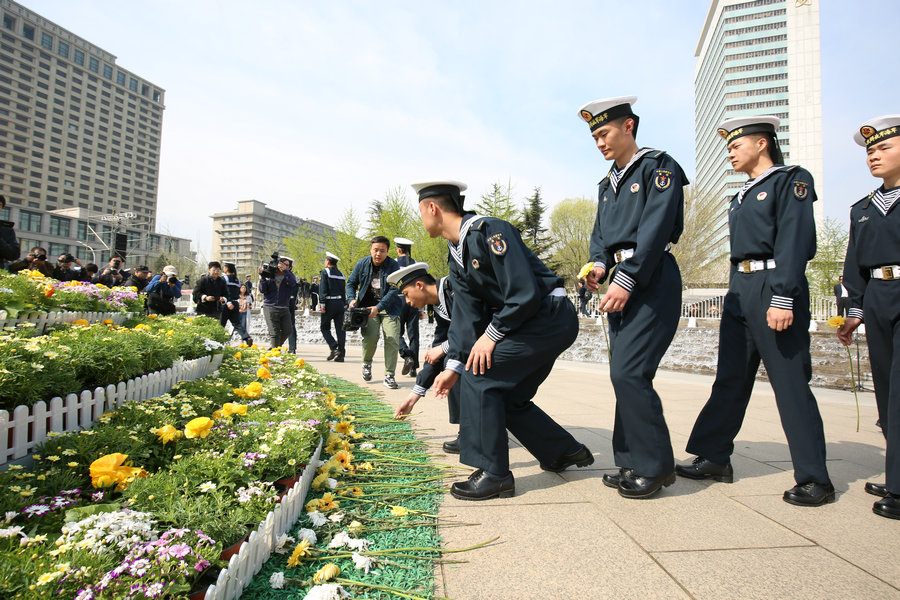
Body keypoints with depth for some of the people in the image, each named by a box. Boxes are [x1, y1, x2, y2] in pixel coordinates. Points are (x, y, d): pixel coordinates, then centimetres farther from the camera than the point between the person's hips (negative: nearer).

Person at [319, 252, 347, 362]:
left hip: (330, 303, -5)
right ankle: (341, 354, 1)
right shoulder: (341, 274, 15)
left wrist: (322, 303, -13)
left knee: (324, 327, 7)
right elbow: (344, 291, 14)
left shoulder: (325, 272, -2)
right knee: (340, 329, 3)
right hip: (340, 303, 5)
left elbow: (323, 289, -11)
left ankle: (334, 348, -8)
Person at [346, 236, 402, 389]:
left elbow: (394, 290, -14)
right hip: (368, 307, 1)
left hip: (389, 308, -1)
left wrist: (378, 307, -24)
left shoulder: (393, 266, -9)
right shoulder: (362, 264, 1)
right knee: (370, 337, -18)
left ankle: (389, 376, 3)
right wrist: (352, 299, -7)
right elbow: (351, 283, 12)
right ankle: (367, 363, 14)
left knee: (392, 340, -11)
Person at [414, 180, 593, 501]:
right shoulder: (457, 258, 10)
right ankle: (564, 451, 32)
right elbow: (466, 316, 5)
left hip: (551, 315, -10)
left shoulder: (489, 231, -19)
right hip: (532, 322, 10)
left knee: (479, 374, -15)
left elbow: (525, 294, -24)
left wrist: (492, 334, -15)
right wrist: (453, 366, -4)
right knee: (507, 397, 12)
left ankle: (493, 474, -5)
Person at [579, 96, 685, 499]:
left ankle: (655, 465, 0)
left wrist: (627, 279, -21)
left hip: (652, 281, -8)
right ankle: (632, 462, 17)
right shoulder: (608, 183, 21)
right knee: (625, 374, 7)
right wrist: (599, 264, -4)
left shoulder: (658, 167, -3)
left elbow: (655, 229, -15)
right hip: (622, 282, 8)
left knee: (629, 372, -14)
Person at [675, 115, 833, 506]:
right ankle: (715, 459, 17)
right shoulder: (742, 197, 21)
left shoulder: (791, 180, -3)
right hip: (740, 290, 8)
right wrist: (737, 295, 17)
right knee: (730, 379, 9)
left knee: (790, 383, -4)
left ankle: (815, 479, 8)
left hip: (775, 289, -8)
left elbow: (794, 241, -14)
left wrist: (782, 298, -22)